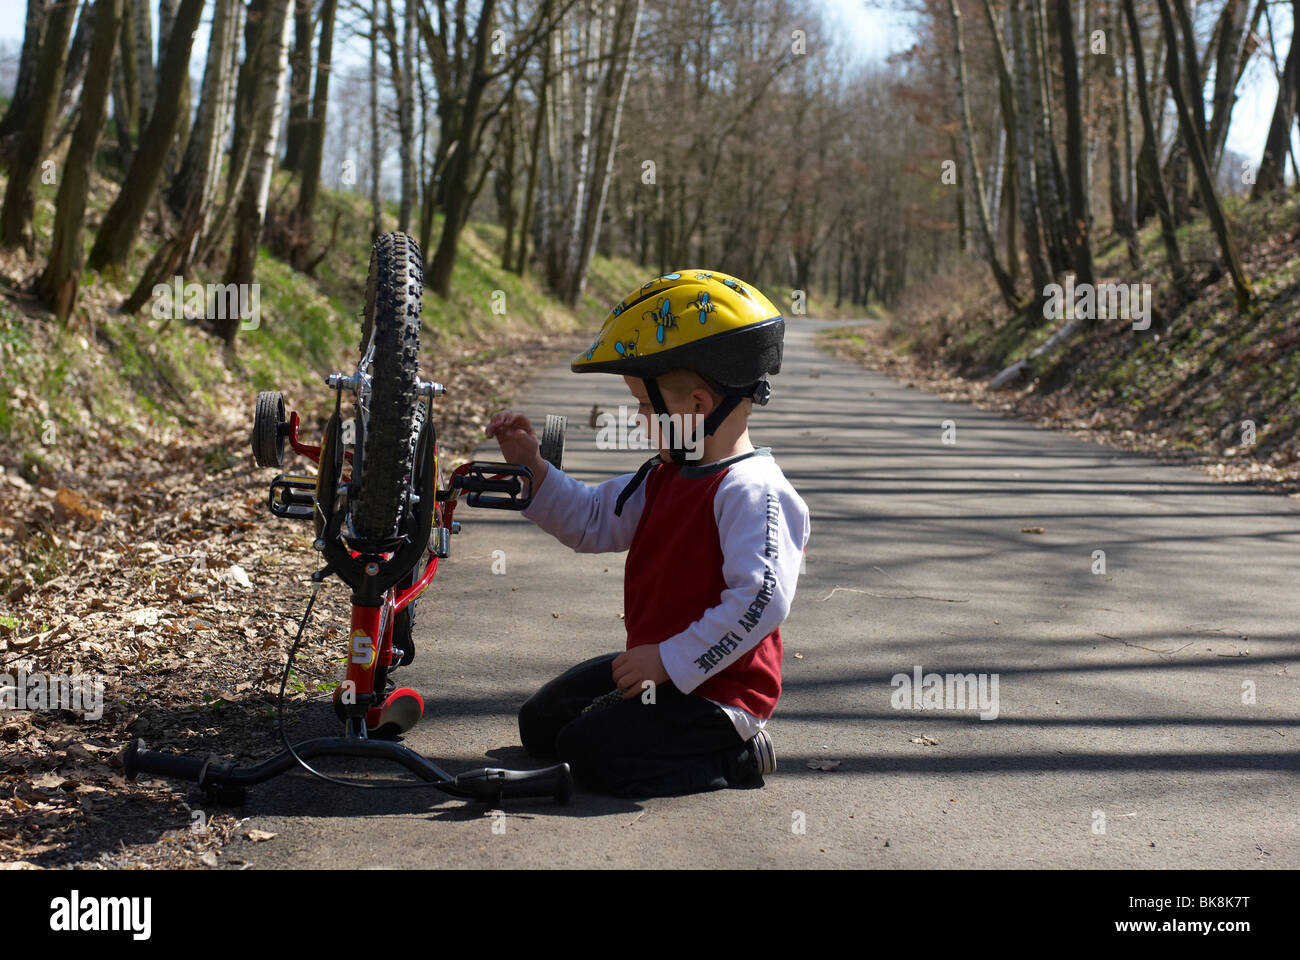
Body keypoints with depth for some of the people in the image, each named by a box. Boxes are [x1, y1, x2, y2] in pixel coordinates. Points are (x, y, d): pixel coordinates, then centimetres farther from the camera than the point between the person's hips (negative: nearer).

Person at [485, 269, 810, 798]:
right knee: (540, 722, 15)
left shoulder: (753, 491, -24)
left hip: (717, 689, -10)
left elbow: (762, 598, -32)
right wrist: (532, 468, 3)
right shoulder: (663, 477, 7)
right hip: (659, 668, 10)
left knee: (588, 751, -20)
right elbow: (592, 520, 18)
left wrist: (670, 660, -28)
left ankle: (735, 755, -4)